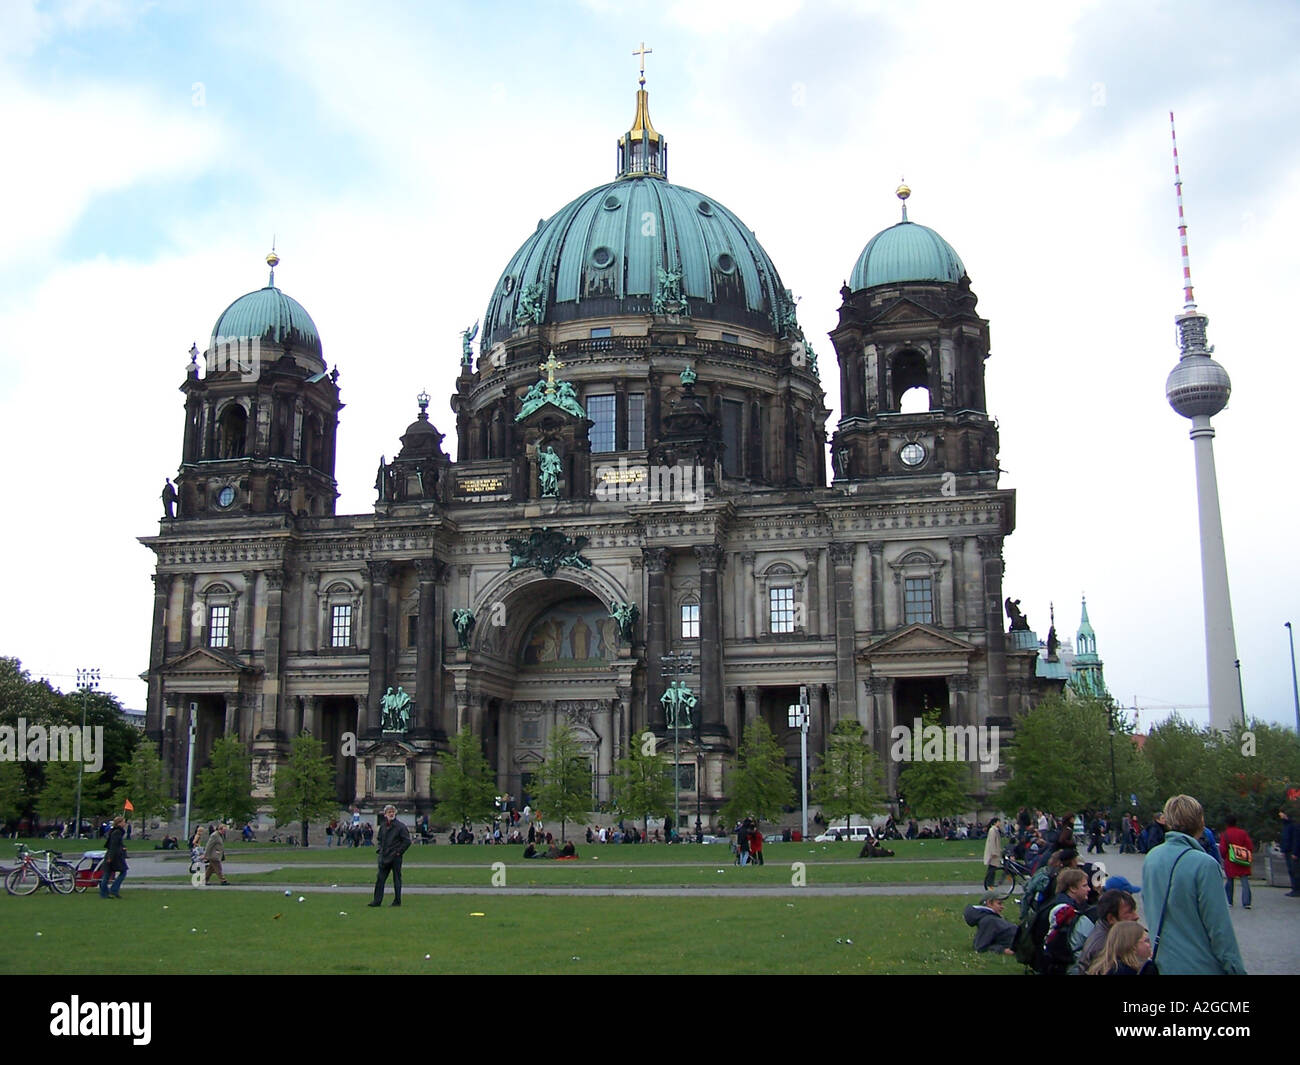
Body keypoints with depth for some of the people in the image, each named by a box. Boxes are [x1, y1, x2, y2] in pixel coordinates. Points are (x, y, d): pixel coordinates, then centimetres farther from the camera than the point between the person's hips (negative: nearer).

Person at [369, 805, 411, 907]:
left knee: (397, 879, 2)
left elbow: (407, 841, -9)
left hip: (395, 857, -6)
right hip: (384, 857, 6)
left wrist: (399, 851, -11)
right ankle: (377, 901, 8)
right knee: (380, 879, 4)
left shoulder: (400, 826, -8)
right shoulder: (382, 826, 9)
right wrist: (380, 849, 11)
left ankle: (397, 901, 9)